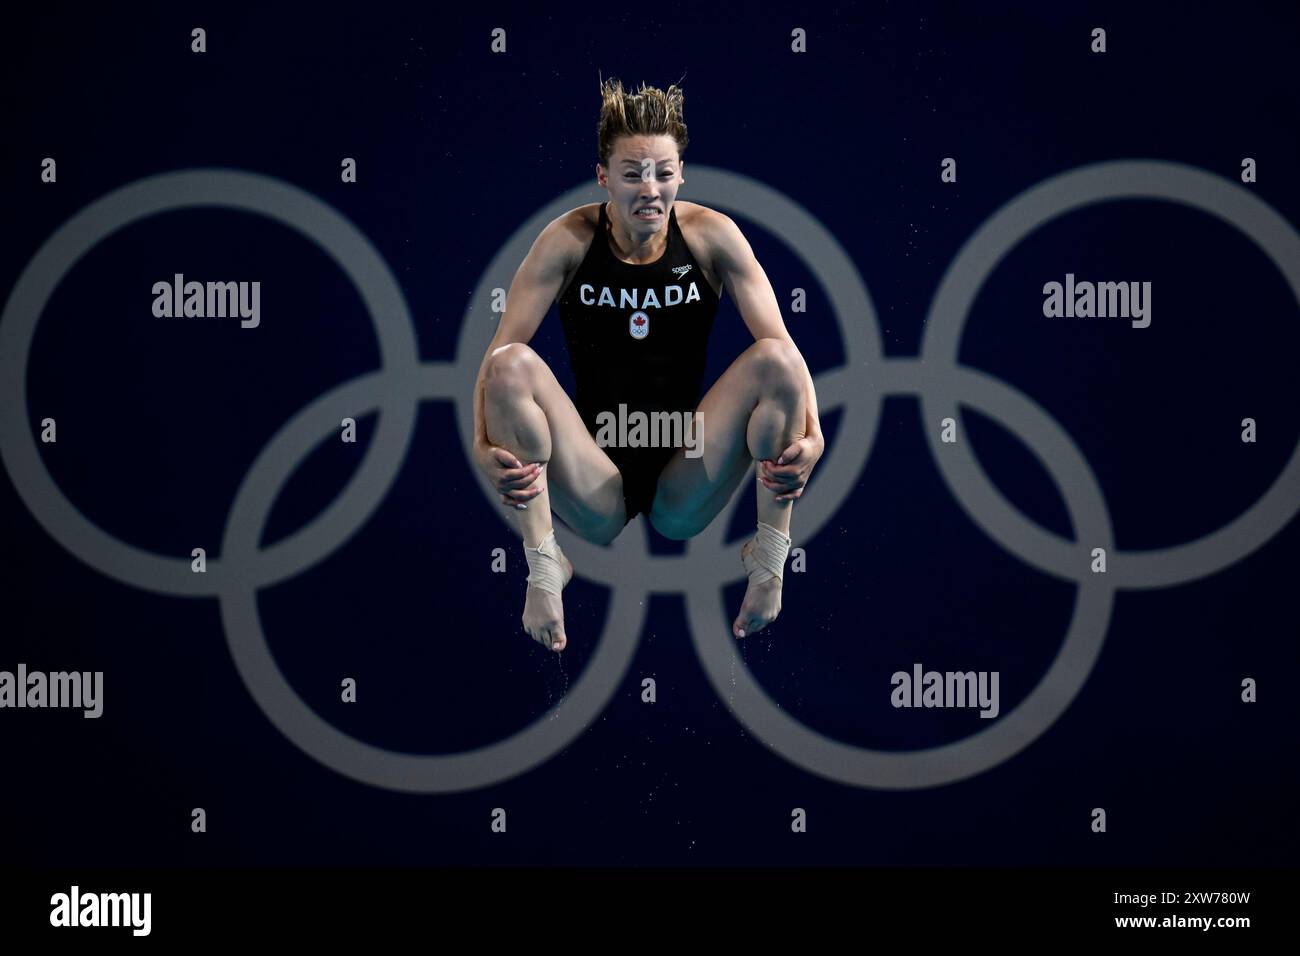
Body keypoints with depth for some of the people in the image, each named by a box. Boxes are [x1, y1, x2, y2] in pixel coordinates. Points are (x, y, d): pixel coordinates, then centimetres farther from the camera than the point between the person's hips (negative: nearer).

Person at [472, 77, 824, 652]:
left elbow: (784, 346, -11)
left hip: (684, 495, 0)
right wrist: (485, 447, -33)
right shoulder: (569, 240, -7)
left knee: (774, 360, -23)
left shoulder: (711, 236, -6)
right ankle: (542, 567, -18)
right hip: (597, 496, 0)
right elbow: (498, 350, -13)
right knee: (511, 367, -26)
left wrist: (810, 437, -30)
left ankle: (770, 555, -12)